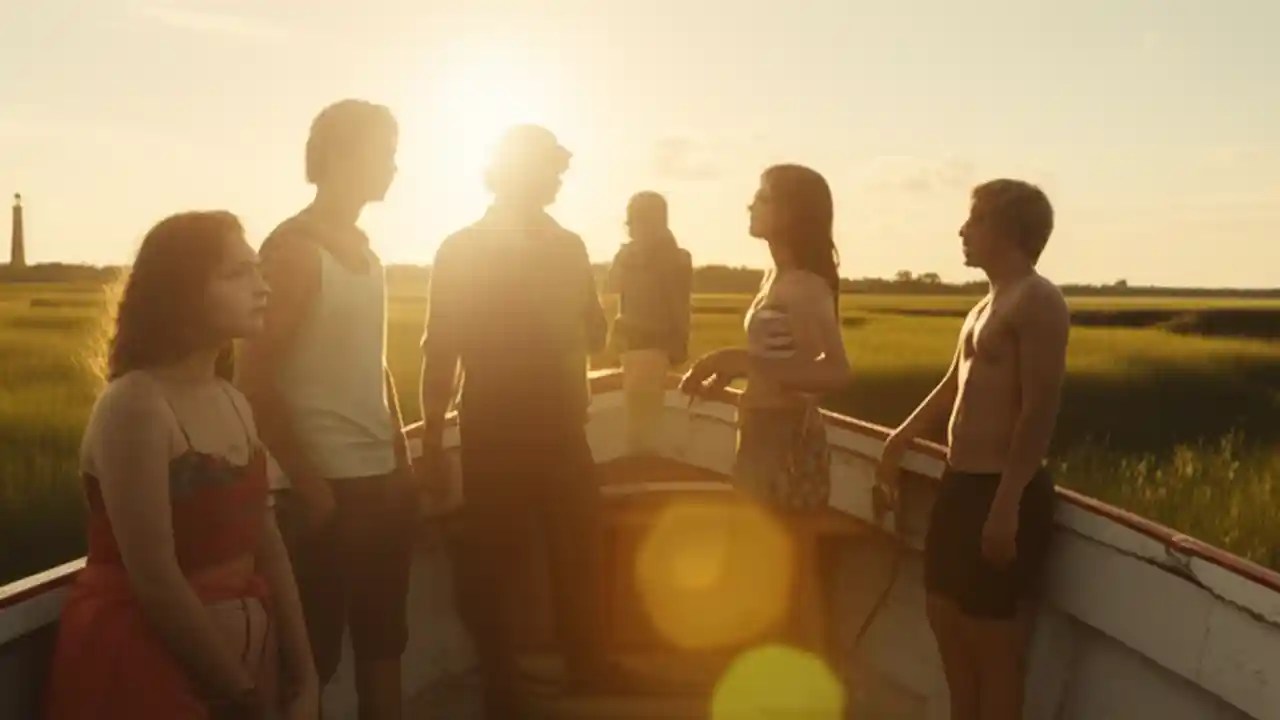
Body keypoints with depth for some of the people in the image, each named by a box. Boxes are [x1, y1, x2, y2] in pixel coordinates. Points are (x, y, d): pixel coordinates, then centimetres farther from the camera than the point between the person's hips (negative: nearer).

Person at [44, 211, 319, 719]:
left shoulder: (232, 401, 5)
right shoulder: (134, 405, -19)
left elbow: (266, 544, 2)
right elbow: (155, 582, -22)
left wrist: (302, 674, -4)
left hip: (245, 651, 7)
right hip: (143, 665, -7)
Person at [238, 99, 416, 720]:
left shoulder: (363, 248, 13)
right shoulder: (293, 249, -10)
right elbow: (258, 379, -14)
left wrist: (401, 460, 11)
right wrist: (307, 483, -14)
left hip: (380, 478, 7)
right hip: (326, 485, -7)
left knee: (383, 638, 15)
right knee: (315, 651, 3)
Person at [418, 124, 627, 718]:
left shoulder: (568, 246, 9)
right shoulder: (461, 250, -2)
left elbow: (594, 335, 11)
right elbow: (440, 349, -3)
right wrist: (432, 438, -4)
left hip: (561, 431, 3)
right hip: (493, 435, -3)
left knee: (577, 562, 9)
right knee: (487, 568, 4)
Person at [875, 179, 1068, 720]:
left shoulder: (1037, 301, -13)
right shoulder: (989, 303, 16)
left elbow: (1039, 411, -20)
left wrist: (1008, 502, -24)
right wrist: (902, 438, 35)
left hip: (1002, 491, -10)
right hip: (961, 483, 10)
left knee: (993, 643, 1)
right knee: (946, 616, 19)